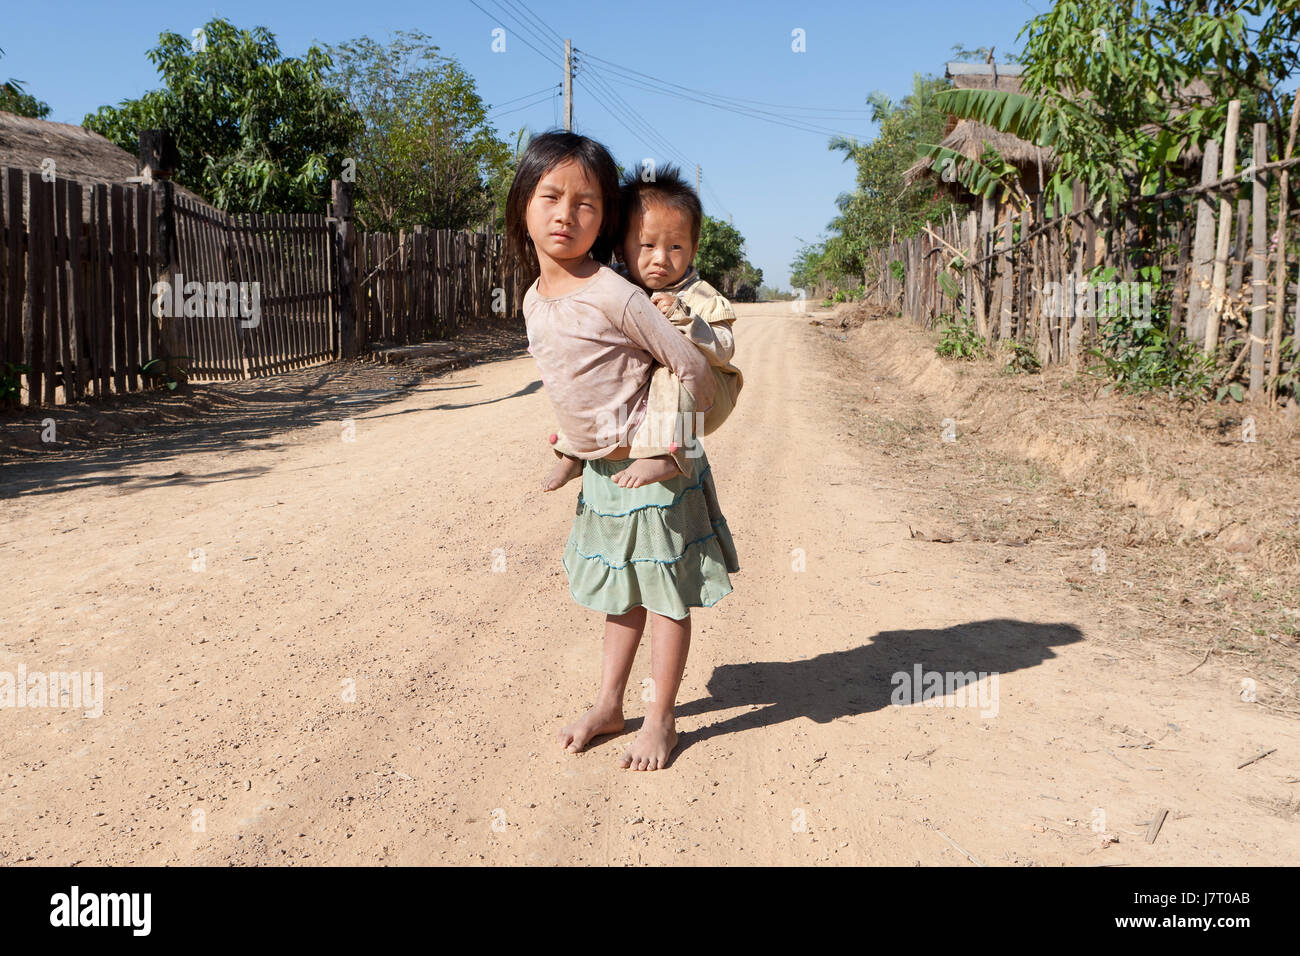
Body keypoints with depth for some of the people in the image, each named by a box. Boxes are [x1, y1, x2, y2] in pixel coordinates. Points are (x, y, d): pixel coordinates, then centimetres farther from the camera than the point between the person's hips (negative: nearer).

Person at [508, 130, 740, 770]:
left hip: (651, 470, -8)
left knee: (664, 596, 6)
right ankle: (608, 706, 33)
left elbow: (691, 366, -18)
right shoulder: (533, 299, 3)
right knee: (620, 595, 20)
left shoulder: (612, 295, -22)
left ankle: (660, 720, 20)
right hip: (599, 471, 8)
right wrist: (575, 443, 15)